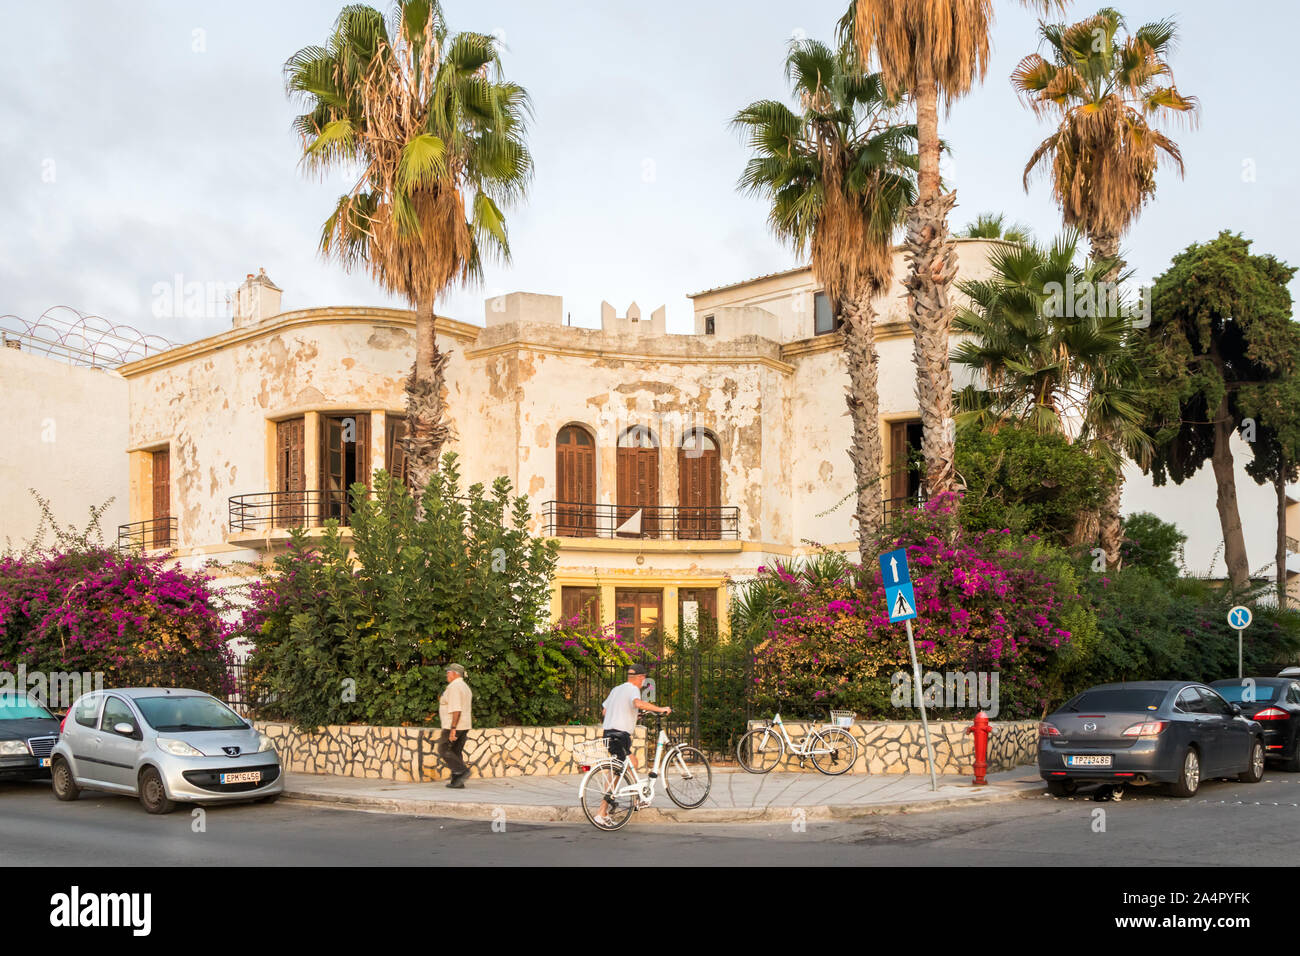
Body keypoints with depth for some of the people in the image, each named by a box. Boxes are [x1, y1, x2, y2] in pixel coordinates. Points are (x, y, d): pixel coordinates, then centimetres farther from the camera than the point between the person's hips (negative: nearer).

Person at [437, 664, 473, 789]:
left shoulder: (454, 687, -15)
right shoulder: (465, 687, 16)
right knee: (455, 753, 10)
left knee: (443, 750, -1)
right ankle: (457, 782, 4)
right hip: (464, 726, 9)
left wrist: (453, 728, -25)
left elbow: (456, 709, -23)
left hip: (453, 726, -9)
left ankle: (462, 770, -14)